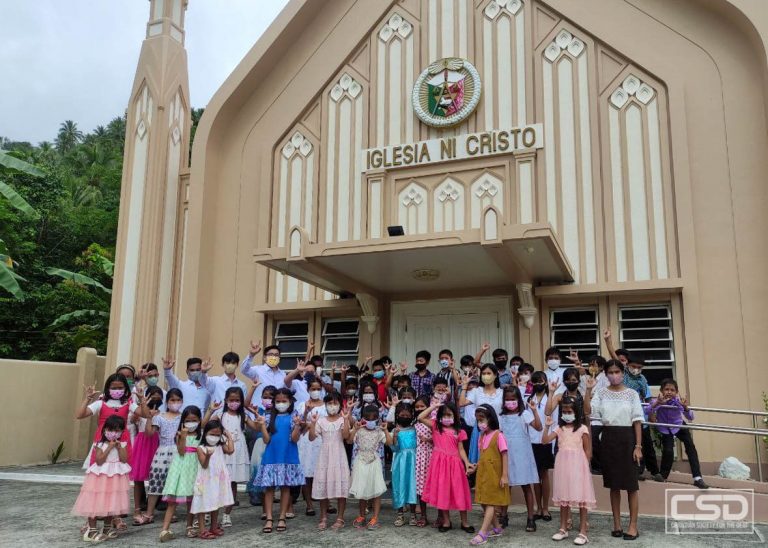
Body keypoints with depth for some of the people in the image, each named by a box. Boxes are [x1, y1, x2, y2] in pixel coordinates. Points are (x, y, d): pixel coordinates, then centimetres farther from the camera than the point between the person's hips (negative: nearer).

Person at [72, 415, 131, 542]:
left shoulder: (122, 444, 2)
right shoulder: (100, 445, -7)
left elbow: (124, 460, -8)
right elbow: (99, 461, -17)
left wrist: (119, 447, -15)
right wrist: (109, 448, -20)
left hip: (116, 477, 3)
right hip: (101, 476, -3)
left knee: (111, 503, 12)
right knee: (95, 503, -4)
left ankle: (108, 527, 26)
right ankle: (91, 530, 6)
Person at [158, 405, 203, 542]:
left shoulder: (201, 435, 5)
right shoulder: (180, 434, -1)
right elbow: (181, 452, -13)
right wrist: (183, 437, -19)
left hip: (194, 467, 3)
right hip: (181, 466, -2)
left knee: (192, 498, 9)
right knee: (173, 499, -7)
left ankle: (189, 526, 22)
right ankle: (165, 529, -11)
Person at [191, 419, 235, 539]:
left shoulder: (221, 447, 5)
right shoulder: (201, 448, -9)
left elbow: (230, 450, -14)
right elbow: (204, 465, -16)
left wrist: (228, 437, -4)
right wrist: (208, 456, -37)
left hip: (218, 480, 5)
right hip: (206, 480, -5)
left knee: (216, 504, 14)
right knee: (203, 505, -2)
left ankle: (214, 528, 26)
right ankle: (202, 531, 2)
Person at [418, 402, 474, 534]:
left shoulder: (459, 431, 6)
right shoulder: (436, 426, 5)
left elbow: (461, 449, 6)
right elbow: (421, 418, -6)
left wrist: (467, 462, -7)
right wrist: (433, 406, -4)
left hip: (454, 463, 0)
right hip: (440, 463, 0)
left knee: (459, 492, 4)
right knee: (442, 492, 6)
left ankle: (464, 522, 15)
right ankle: (446, 521, 17)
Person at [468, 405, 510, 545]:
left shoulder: (498, 435, -13)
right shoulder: (481, 436, 9)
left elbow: (504, 456, -13)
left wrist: (505, 475, -16)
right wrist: (475, 467, 5)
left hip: (494, 474, -8)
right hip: (483, 474, 8)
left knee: (490, 503, -6)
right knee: (485, 503, 11)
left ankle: (482, 533, -10)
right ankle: (496, 528, 25)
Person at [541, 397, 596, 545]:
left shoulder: (582, 429, -3)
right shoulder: (559, 428, 7)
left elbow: (587, 450, -1)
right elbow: (545, 440, -4)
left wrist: (585, 465, -5)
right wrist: (547, 426, -14)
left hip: (578, 463, -4)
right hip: (563, 464, 4)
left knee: (581, 497, -2)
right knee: (563, 496, 12)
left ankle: (582, 532, 4)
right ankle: (563, 529, 22)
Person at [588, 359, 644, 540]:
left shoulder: (631, 394, 0)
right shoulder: (601, 393, 4)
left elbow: (637, 422, -2)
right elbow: (589, 413, -10)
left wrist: (638, 446, -8)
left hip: (627, 438, -2)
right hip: (608, 438, 2)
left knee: (630, 484, 0)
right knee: (613, 484, 9)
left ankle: (633, 525, 9)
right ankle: (617, 524, 19)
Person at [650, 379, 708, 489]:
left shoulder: (678, 401, -26)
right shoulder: (658, 401, -28)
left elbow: (690, 418, -31)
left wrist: (685, 407, -51)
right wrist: (657, 403, -63)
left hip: (679, 426, 2)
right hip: (665, 429, -1)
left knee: (690, 446, -14)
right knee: (668, 451, -15)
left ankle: (697, 478, -9)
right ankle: (663, 477, 10)